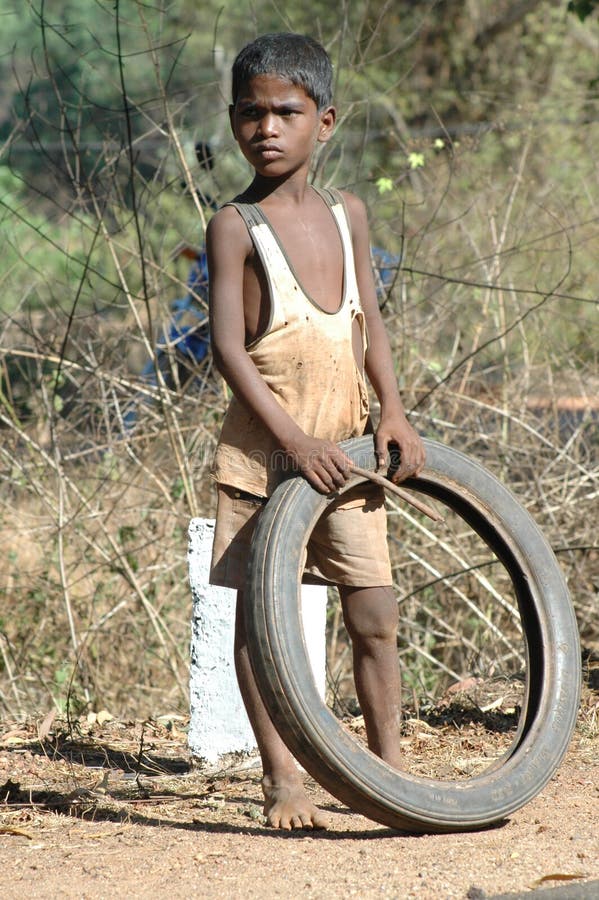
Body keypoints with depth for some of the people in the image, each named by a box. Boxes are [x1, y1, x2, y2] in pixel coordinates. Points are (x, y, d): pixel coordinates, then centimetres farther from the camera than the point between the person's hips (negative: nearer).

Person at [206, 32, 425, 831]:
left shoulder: (347, 214, 10)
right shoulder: (237, 226, -7)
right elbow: (227, 347, -13)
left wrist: (393, 411, 2)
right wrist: (293, 438, -21)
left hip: (344, 444, 4)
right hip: (264, 447, -4)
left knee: (374, 615, 5)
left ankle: (388, 769, 17)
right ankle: (282, 780, 5)